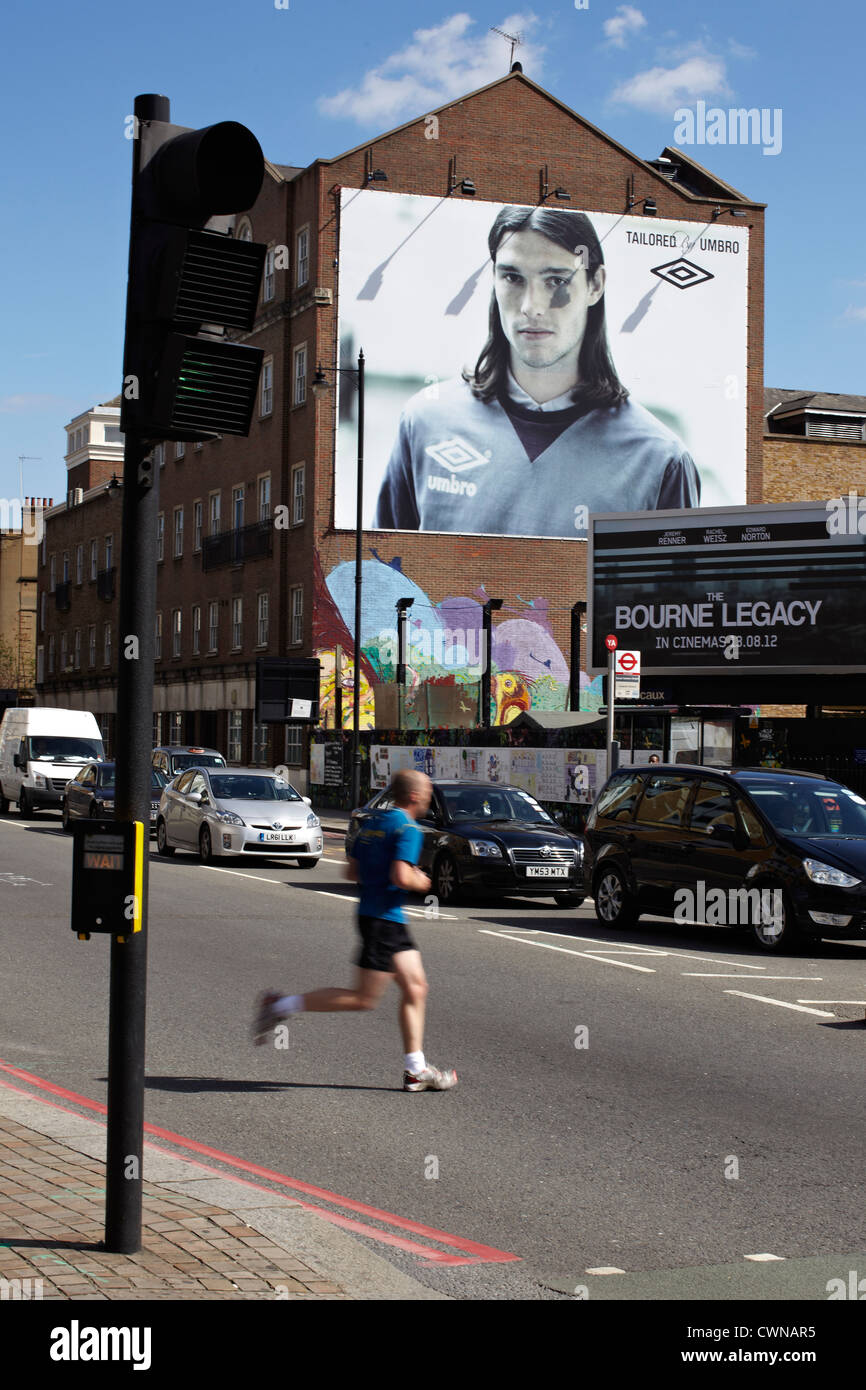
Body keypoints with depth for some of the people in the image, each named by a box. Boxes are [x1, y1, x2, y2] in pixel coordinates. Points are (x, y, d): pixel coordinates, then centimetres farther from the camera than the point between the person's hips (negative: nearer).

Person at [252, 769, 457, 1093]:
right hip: (383, 919, -10)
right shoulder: (408, 829, -14)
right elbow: (401, 877, -24)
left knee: (416, 988, 10)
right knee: (364, 998, -5)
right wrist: (420, 883, -5)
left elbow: (351, 871, 16)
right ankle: (282, 1005, -1)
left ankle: (415, 1069, 10)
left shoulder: (372, 822, 13)